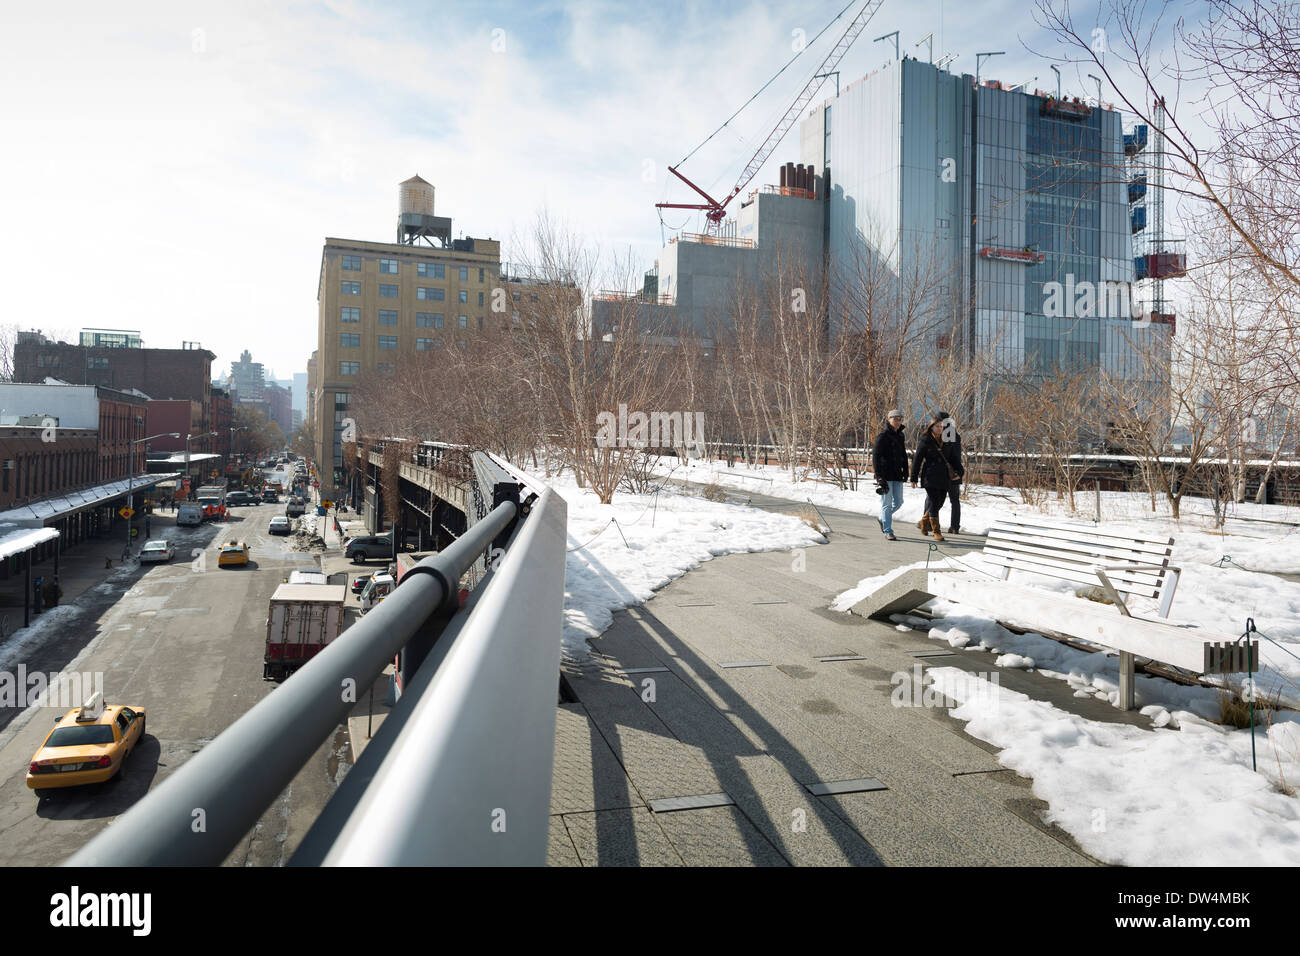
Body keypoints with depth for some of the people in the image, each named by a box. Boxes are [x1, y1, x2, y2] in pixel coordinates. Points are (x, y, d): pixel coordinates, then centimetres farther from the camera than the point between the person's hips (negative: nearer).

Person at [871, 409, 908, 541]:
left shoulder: (900, 436, 13)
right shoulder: (883, 436, -8)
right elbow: (875, 456, -11)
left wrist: (905, 473, 14)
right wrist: (879, 476, -17)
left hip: (897, 475, 6)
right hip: (885, 475, -6)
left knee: (898, 502, 7)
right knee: (887, 504, -3)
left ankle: (883, 519, 33)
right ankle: (888, 532, 3)